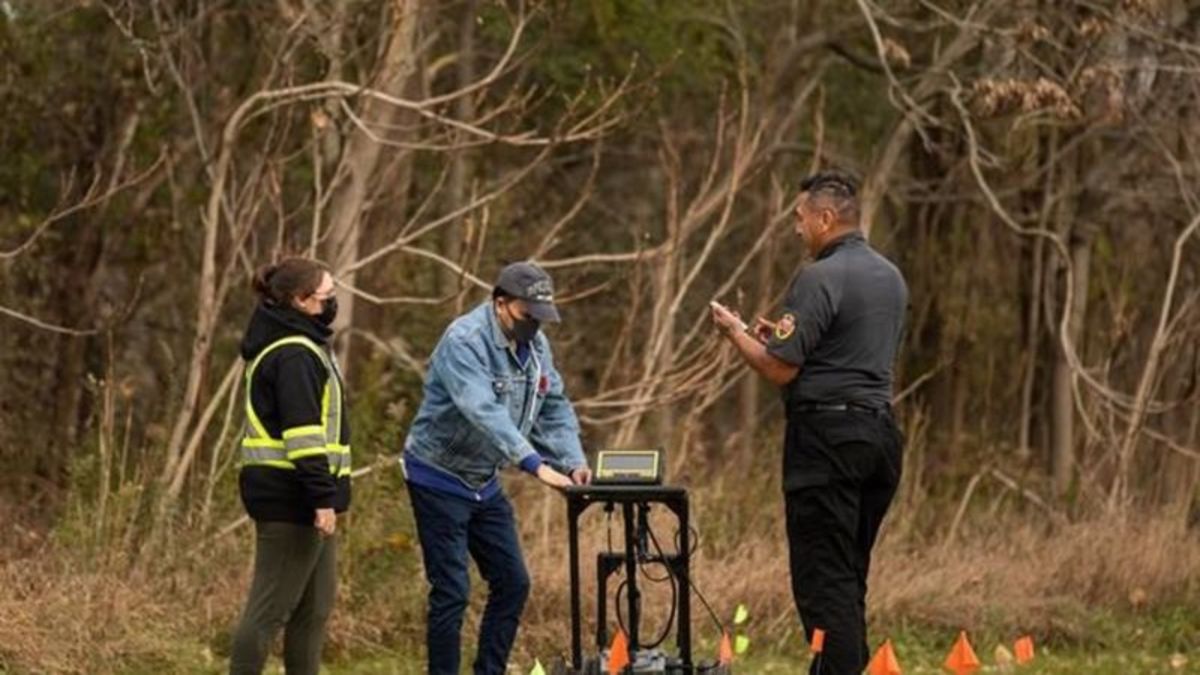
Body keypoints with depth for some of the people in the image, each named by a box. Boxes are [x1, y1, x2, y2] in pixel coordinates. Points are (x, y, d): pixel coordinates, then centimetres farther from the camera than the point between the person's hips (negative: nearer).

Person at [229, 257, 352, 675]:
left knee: (316, 606, 15)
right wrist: (323, 499, -24)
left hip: (292, 498, 11)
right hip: (290, 498, -11)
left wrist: (324, 495, 20)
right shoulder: (293, 355, -16)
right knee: (271, 608, -7)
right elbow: (303, 434, -22)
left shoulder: (301, 346, 17)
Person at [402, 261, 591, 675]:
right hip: (440, 480, -8)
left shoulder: (535, 345, 2)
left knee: (512, 583, 7)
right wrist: (536, 465, -44)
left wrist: (573, 462, -14)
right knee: (451, 591, -8)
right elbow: (484, 412, -37)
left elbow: (555, 409, 4)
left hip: (484, 483, 8)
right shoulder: (465, 342, -25)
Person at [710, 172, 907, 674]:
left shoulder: (819, 279, -13)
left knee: (824, 579, -6)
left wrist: (736, 332, 3)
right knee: (850, 577, 13)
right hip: (881, 430, 8)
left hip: (826, 433, -8)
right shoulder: (890, 277, 14)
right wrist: (781, 335, 26)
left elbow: (780, 370, -14)